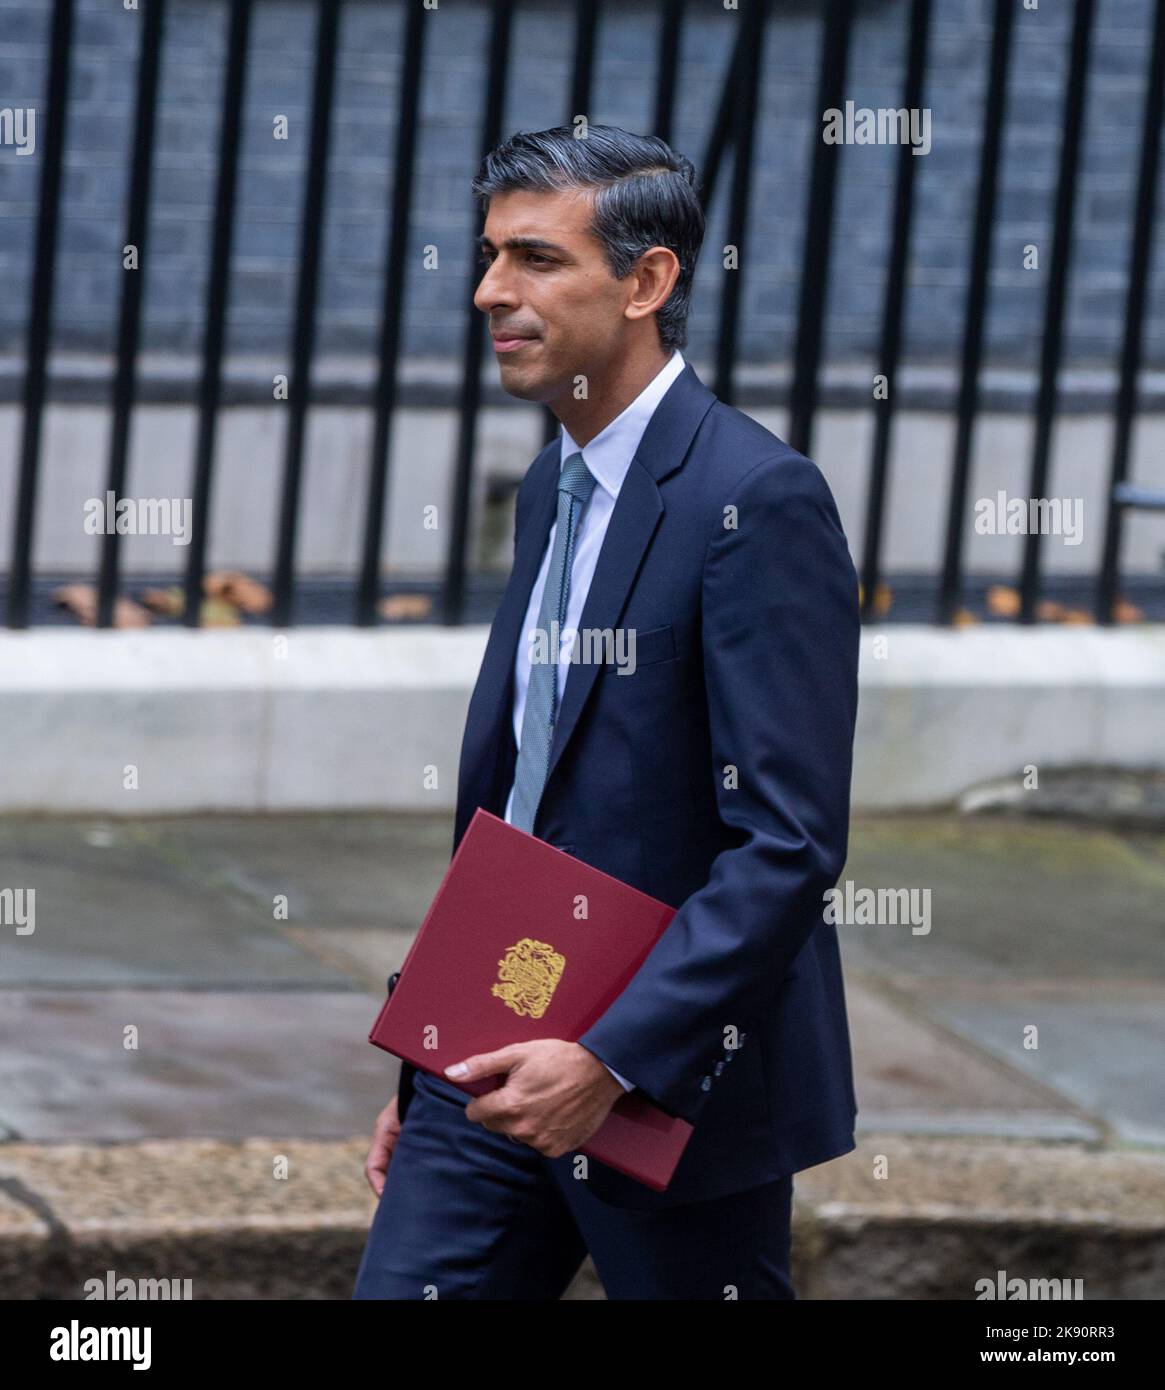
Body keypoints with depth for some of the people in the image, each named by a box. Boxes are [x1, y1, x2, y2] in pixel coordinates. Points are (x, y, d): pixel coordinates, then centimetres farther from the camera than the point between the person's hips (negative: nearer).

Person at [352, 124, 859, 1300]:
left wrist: (612, 1059, -26)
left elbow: (789, 844, -21)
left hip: (678, 1084, -7)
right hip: (504, 1054, 8)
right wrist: (429, 1066, 17)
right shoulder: (554, 488, 13)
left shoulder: (757, 499, -15)